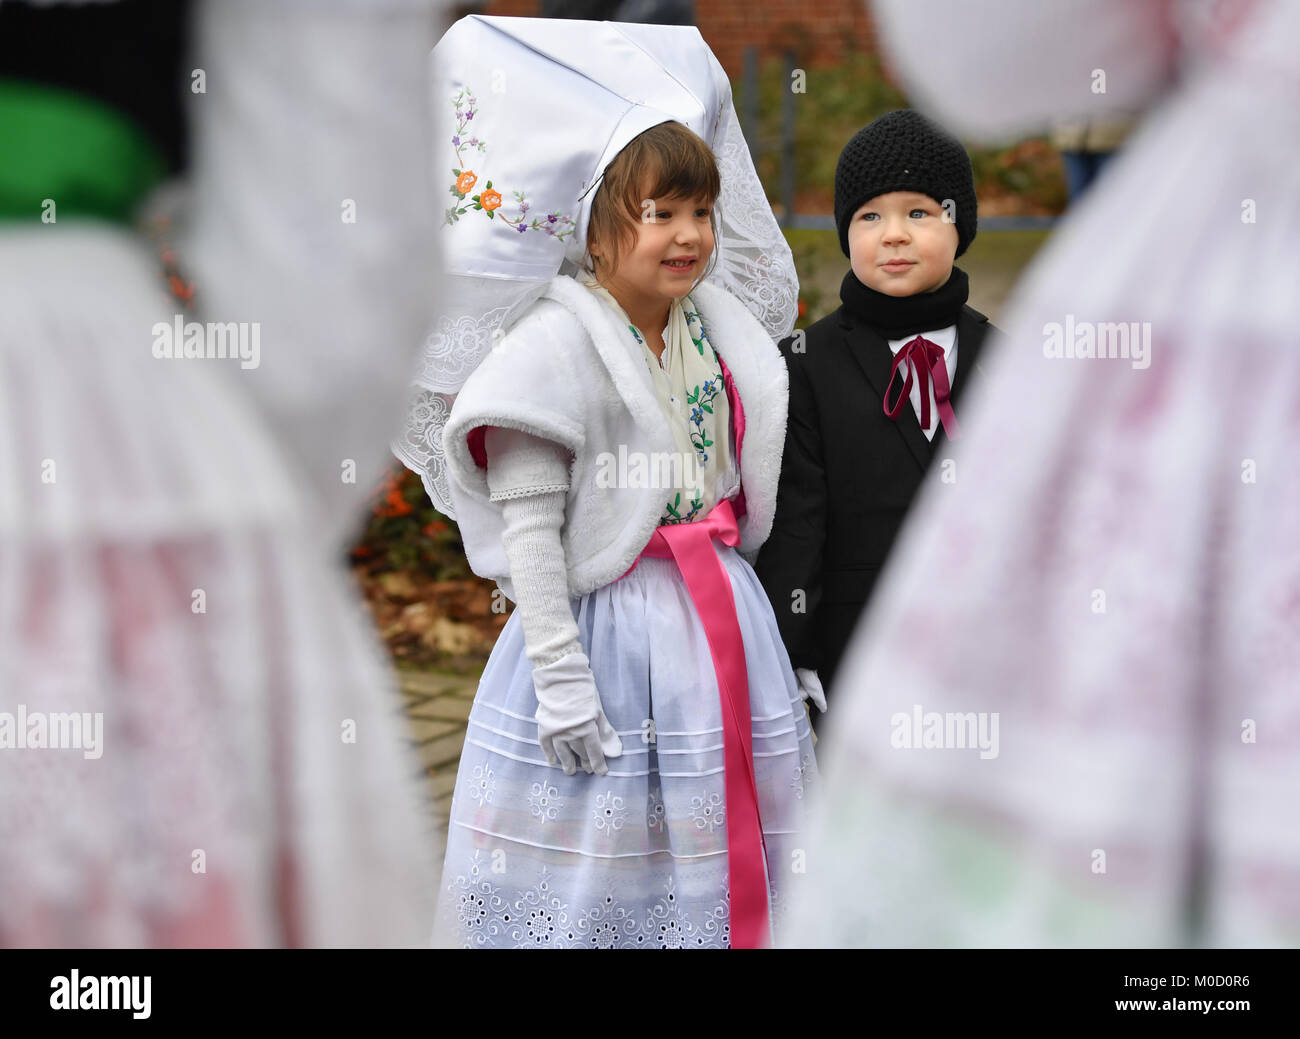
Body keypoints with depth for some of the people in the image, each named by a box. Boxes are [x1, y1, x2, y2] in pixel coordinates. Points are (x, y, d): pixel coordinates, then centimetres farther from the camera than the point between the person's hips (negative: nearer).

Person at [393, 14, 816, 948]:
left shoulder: (720, 330, 6)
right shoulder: (557, 342, -13)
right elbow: (527, 528, -16)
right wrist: (562, 682, -18)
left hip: (723, 626, 6)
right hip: (603, 631, -6)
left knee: (715, 861, 13)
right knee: (592, 885, 1)